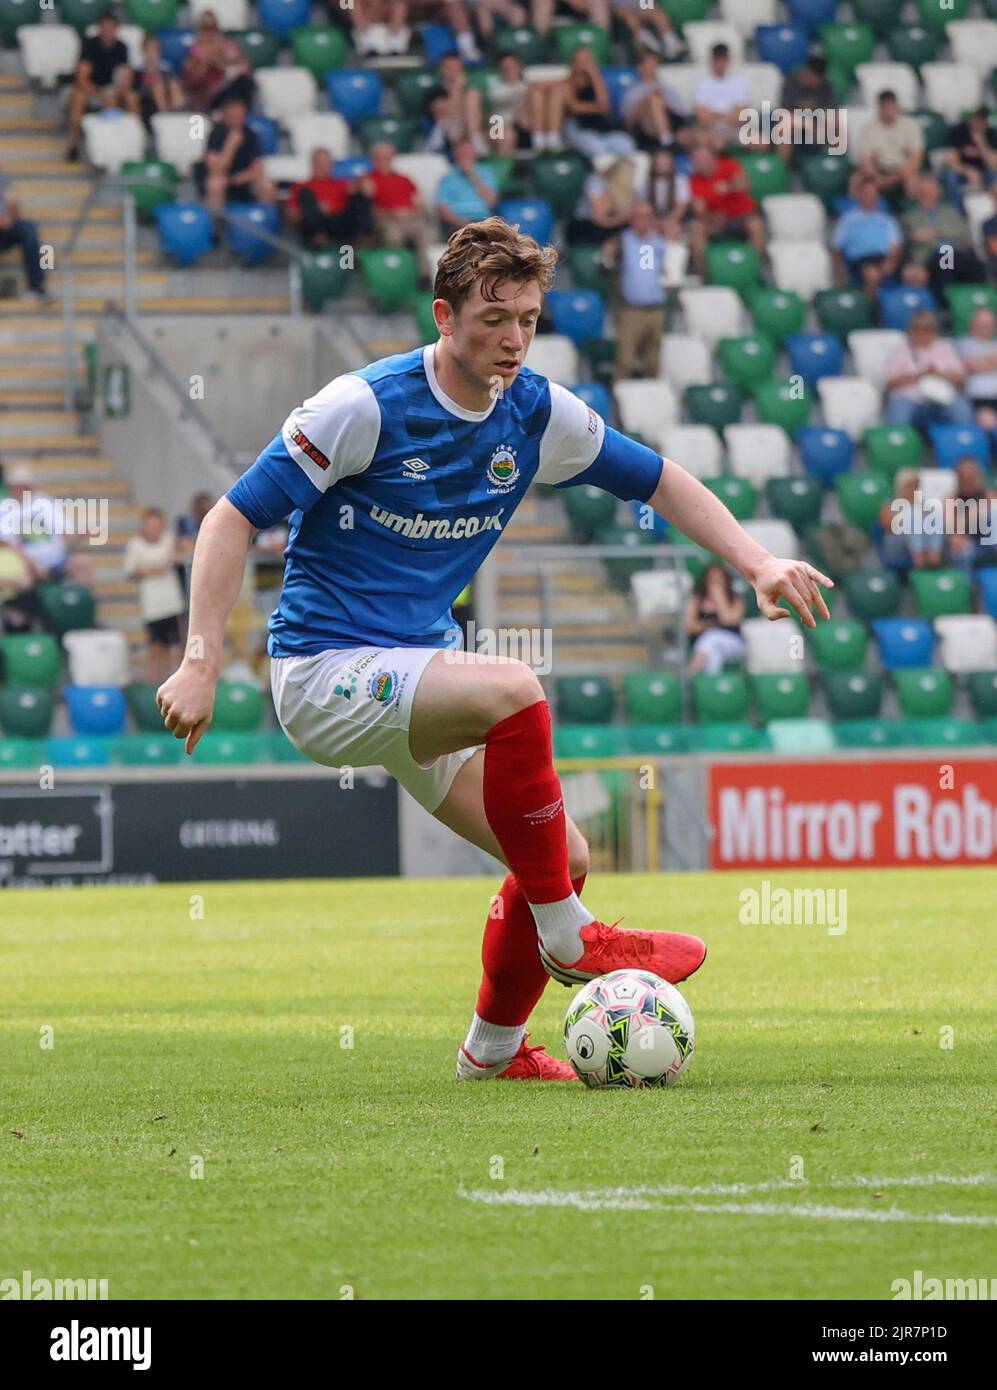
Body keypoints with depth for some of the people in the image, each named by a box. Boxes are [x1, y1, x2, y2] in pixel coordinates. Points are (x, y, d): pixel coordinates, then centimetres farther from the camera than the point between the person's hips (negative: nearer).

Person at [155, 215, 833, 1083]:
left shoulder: (538, 416, 0)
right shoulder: (366, 407, -17)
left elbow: (656, 480, 15)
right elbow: (235, 518, -14)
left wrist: (757, 563, 3)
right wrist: (203, 662, -21)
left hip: (423, 669, 7)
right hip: (325, 675, -7)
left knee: (562, 861, -1)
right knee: (515, 691, -32)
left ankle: (495, 1048, 22)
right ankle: (567, 938, -21)